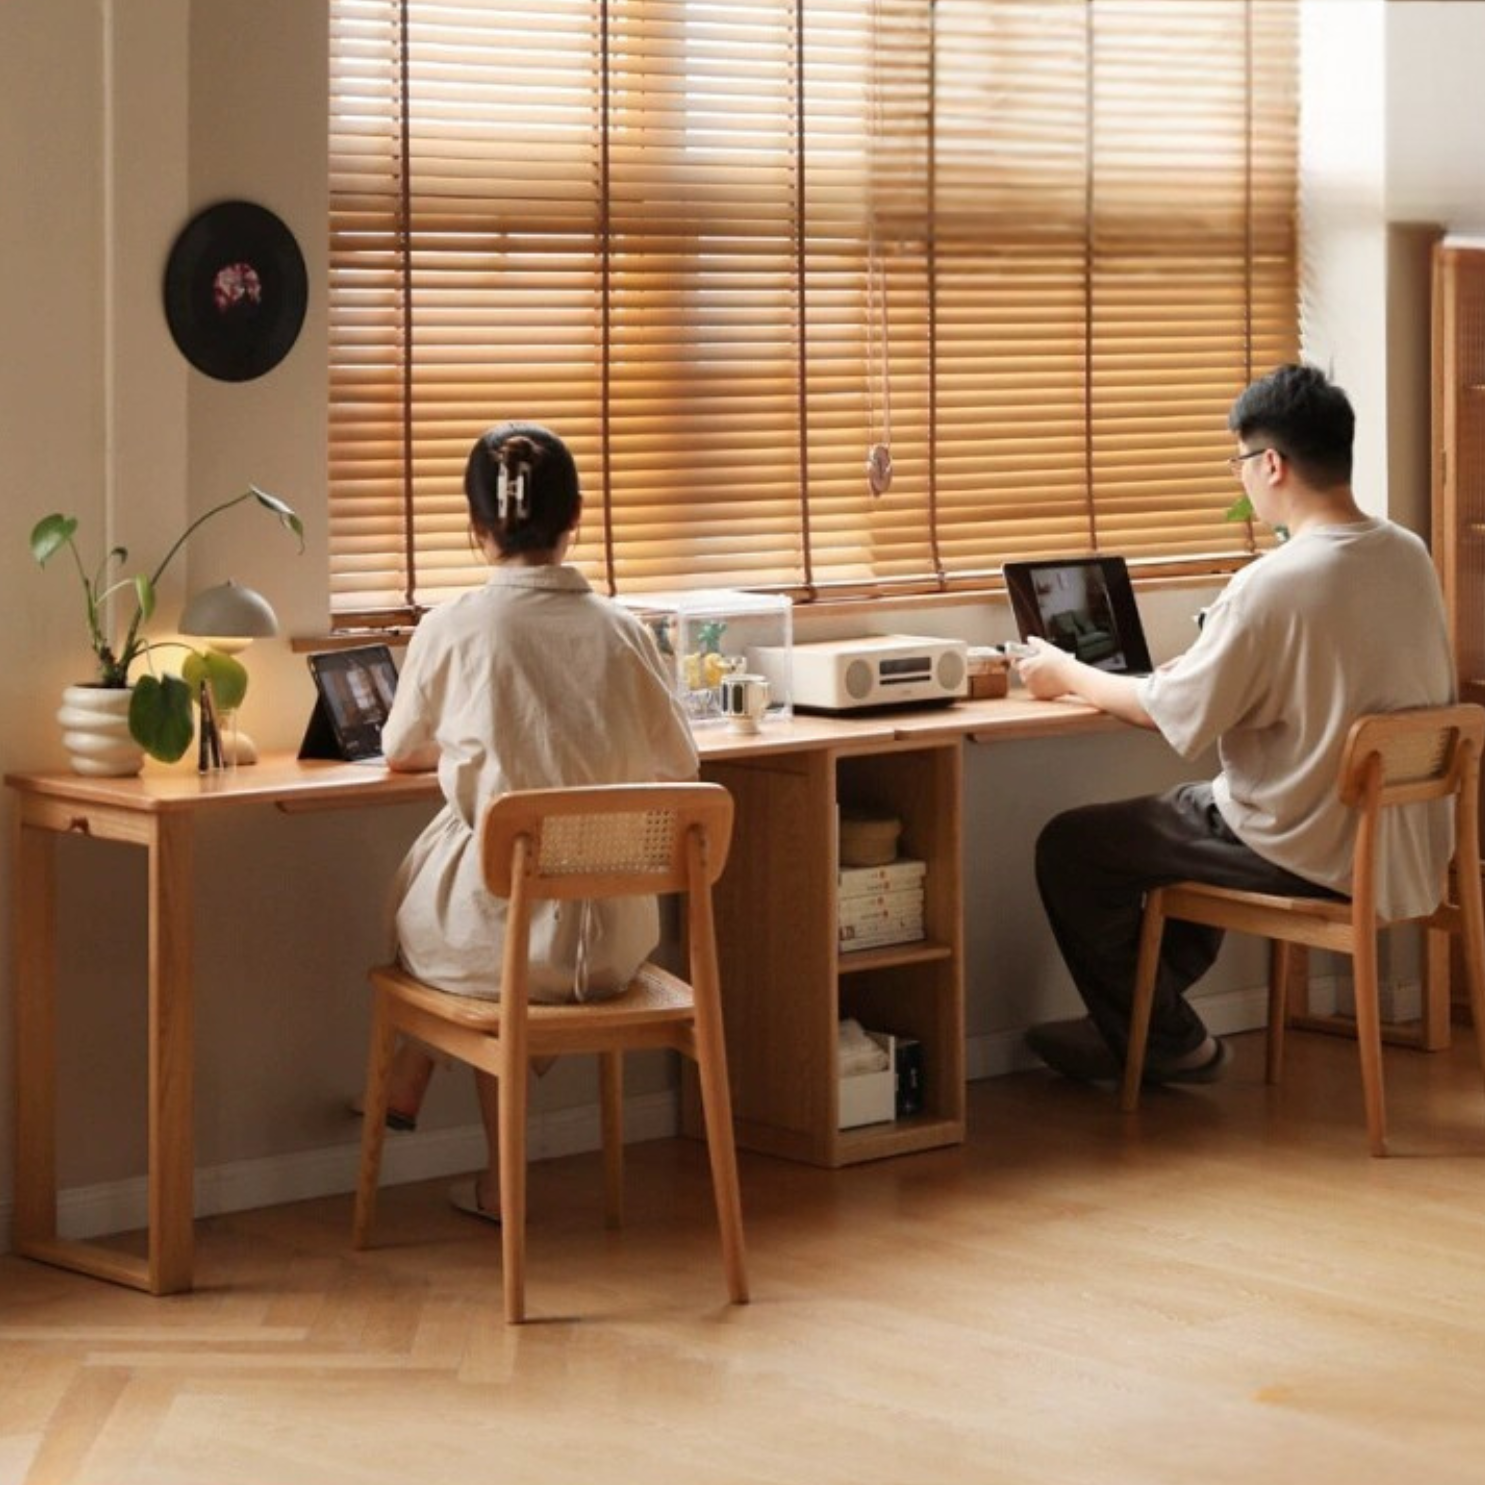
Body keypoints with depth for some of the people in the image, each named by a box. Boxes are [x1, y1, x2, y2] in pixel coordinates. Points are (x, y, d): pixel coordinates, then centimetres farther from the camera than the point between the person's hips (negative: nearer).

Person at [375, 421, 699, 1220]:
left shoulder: (452, 629, -8)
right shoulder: (622, 630, -2)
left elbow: (401, 751, 10)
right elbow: (677, 763, 12)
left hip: (496, 935, -2)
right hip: (612, 939, 2)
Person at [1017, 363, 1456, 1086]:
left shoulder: (1271, 585, -24)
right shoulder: (1411, 556, -1)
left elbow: (1174, 715, -14)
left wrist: (1069, 676, 3)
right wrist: (1209, 663, 22)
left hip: (1315, 857, -8)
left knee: (1069, 848, 7)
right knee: (1198, 810, 34)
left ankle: (1168, 1043, 18)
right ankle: (1144, 1012, 37)